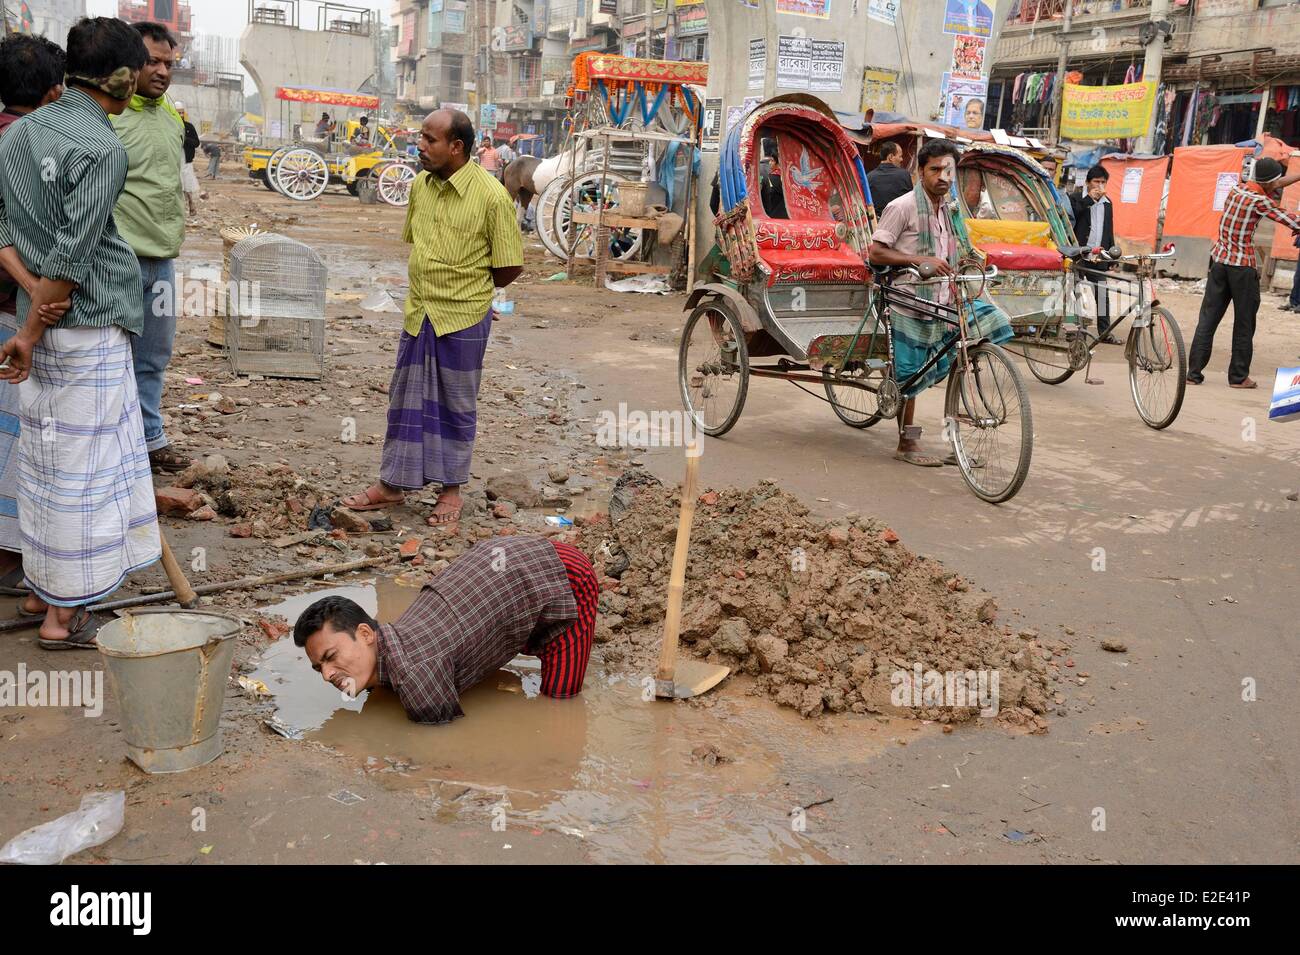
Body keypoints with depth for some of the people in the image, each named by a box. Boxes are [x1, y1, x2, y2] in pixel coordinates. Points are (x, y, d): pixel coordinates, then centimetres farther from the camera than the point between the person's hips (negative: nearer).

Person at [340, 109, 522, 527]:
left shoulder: (491, 196, -15)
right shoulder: (420, 185, 3)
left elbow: (510, 266, -9)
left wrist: (469, 292, 3)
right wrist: (432, 287, 12)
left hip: (463, 319, -5)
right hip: (418, 314, 6)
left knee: (455, 406, 8)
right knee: (406, 400, 13)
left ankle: (451, 490, 22)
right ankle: (393, 484, 25)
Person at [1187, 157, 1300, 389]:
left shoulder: (1237, 188, 8)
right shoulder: (1261, 202, -14)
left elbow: (1275, 187, 23)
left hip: (1219, 259, 6)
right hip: (1242, 266, -6)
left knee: (1208, 317, 6)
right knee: (1244, 322, 5)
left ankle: (1194, 371, 3)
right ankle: (1238, 376, 10)